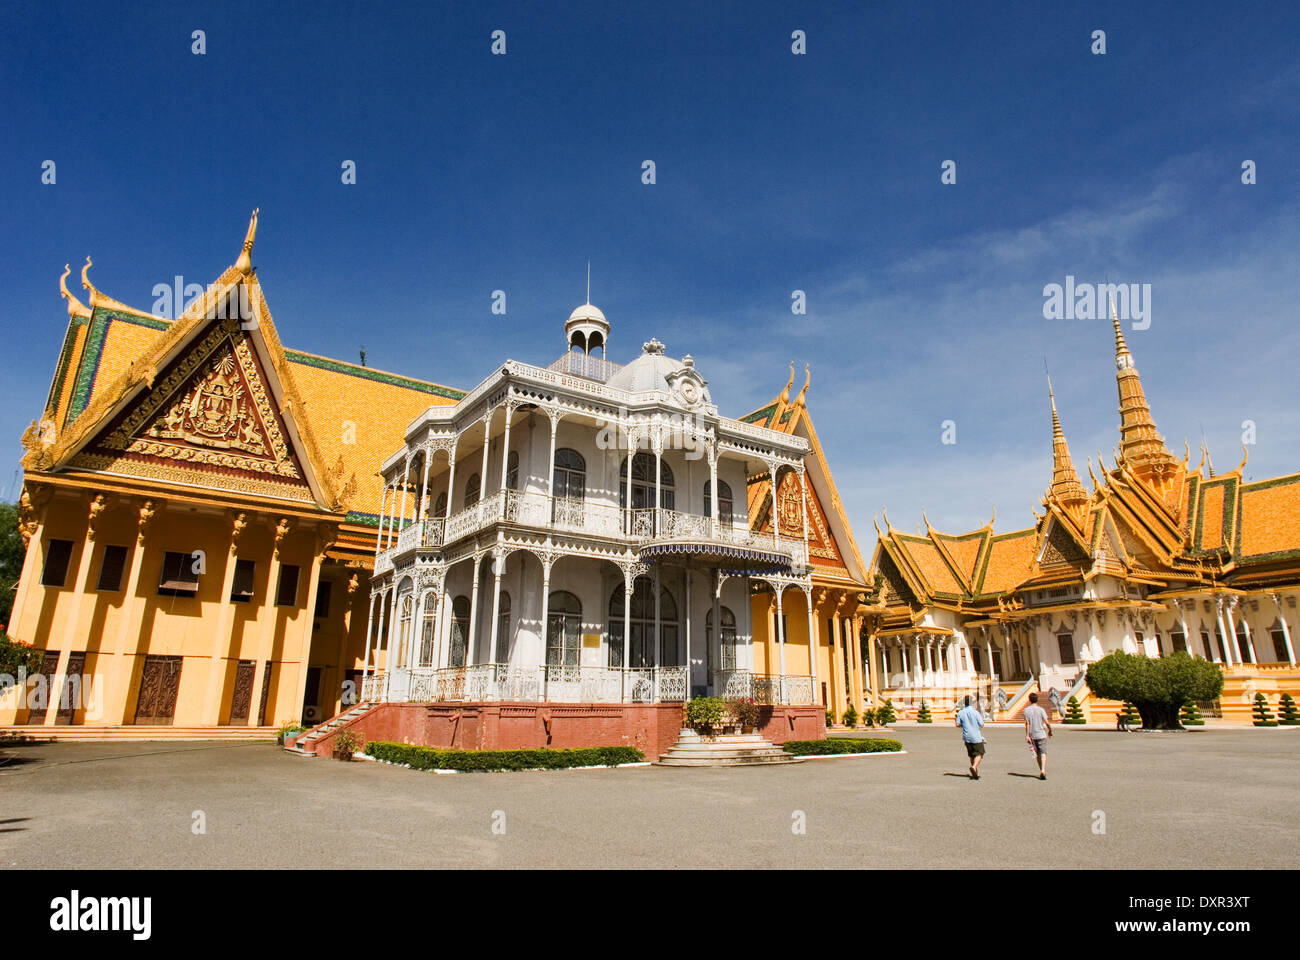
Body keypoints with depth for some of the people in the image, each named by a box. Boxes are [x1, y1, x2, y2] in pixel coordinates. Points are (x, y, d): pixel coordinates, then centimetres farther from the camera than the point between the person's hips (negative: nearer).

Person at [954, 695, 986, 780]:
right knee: (979, 754, 5)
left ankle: (976, 773, 20)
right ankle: (974, 767, -20)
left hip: (966, 737, 4)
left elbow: (957, 725, -2)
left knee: (971, 755, 17)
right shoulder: (975, 712, -14)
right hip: (976, 737, -4)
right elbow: (981, 724, -10)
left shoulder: (960, 712, -4)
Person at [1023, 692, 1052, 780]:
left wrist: (1027, 735, -5)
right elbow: (1047, 723, -8)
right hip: (1041, 734, -2)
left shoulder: (1027, 710, -2)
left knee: (1037, 754, 15)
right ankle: (1043, 771, -19)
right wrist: (1050, 731, 10)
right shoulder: (1041, 709, -5)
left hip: (1032, 735, 2)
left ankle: (1042, 771, 24)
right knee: (1043, 753, -3)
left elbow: (1027, 724, -6)